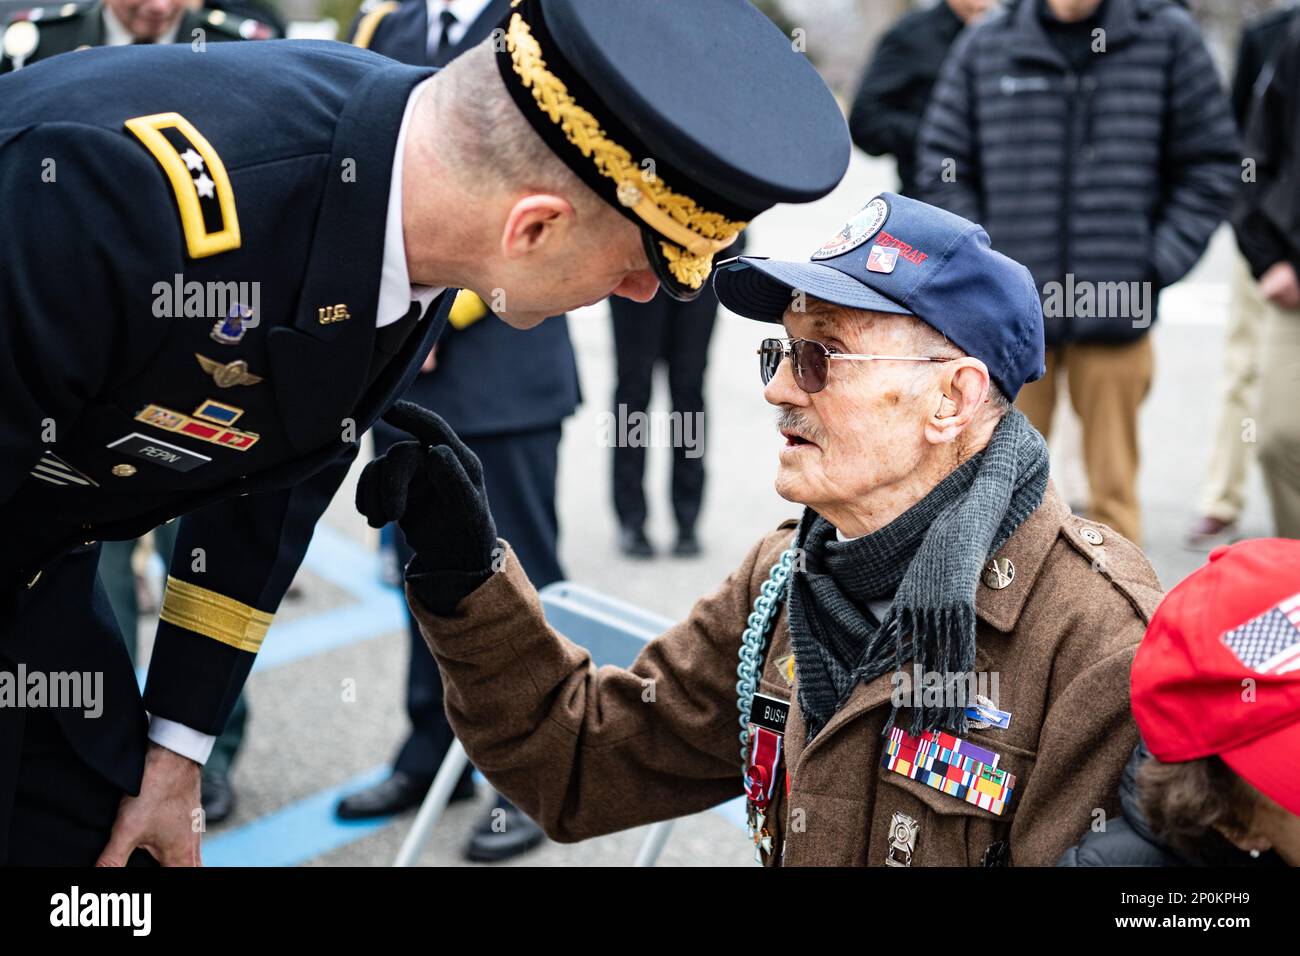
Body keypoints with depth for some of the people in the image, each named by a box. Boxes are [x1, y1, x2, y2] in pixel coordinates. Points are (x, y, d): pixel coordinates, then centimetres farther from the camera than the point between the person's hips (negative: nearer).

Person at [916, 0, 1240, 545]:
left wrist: (1156, 265, -3)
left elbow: (1212, 164, 7)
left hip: (1116, 315, 0)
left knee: (1114, 486, 8)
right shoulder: (985, 45, 5)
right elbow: (941, 164, 9)